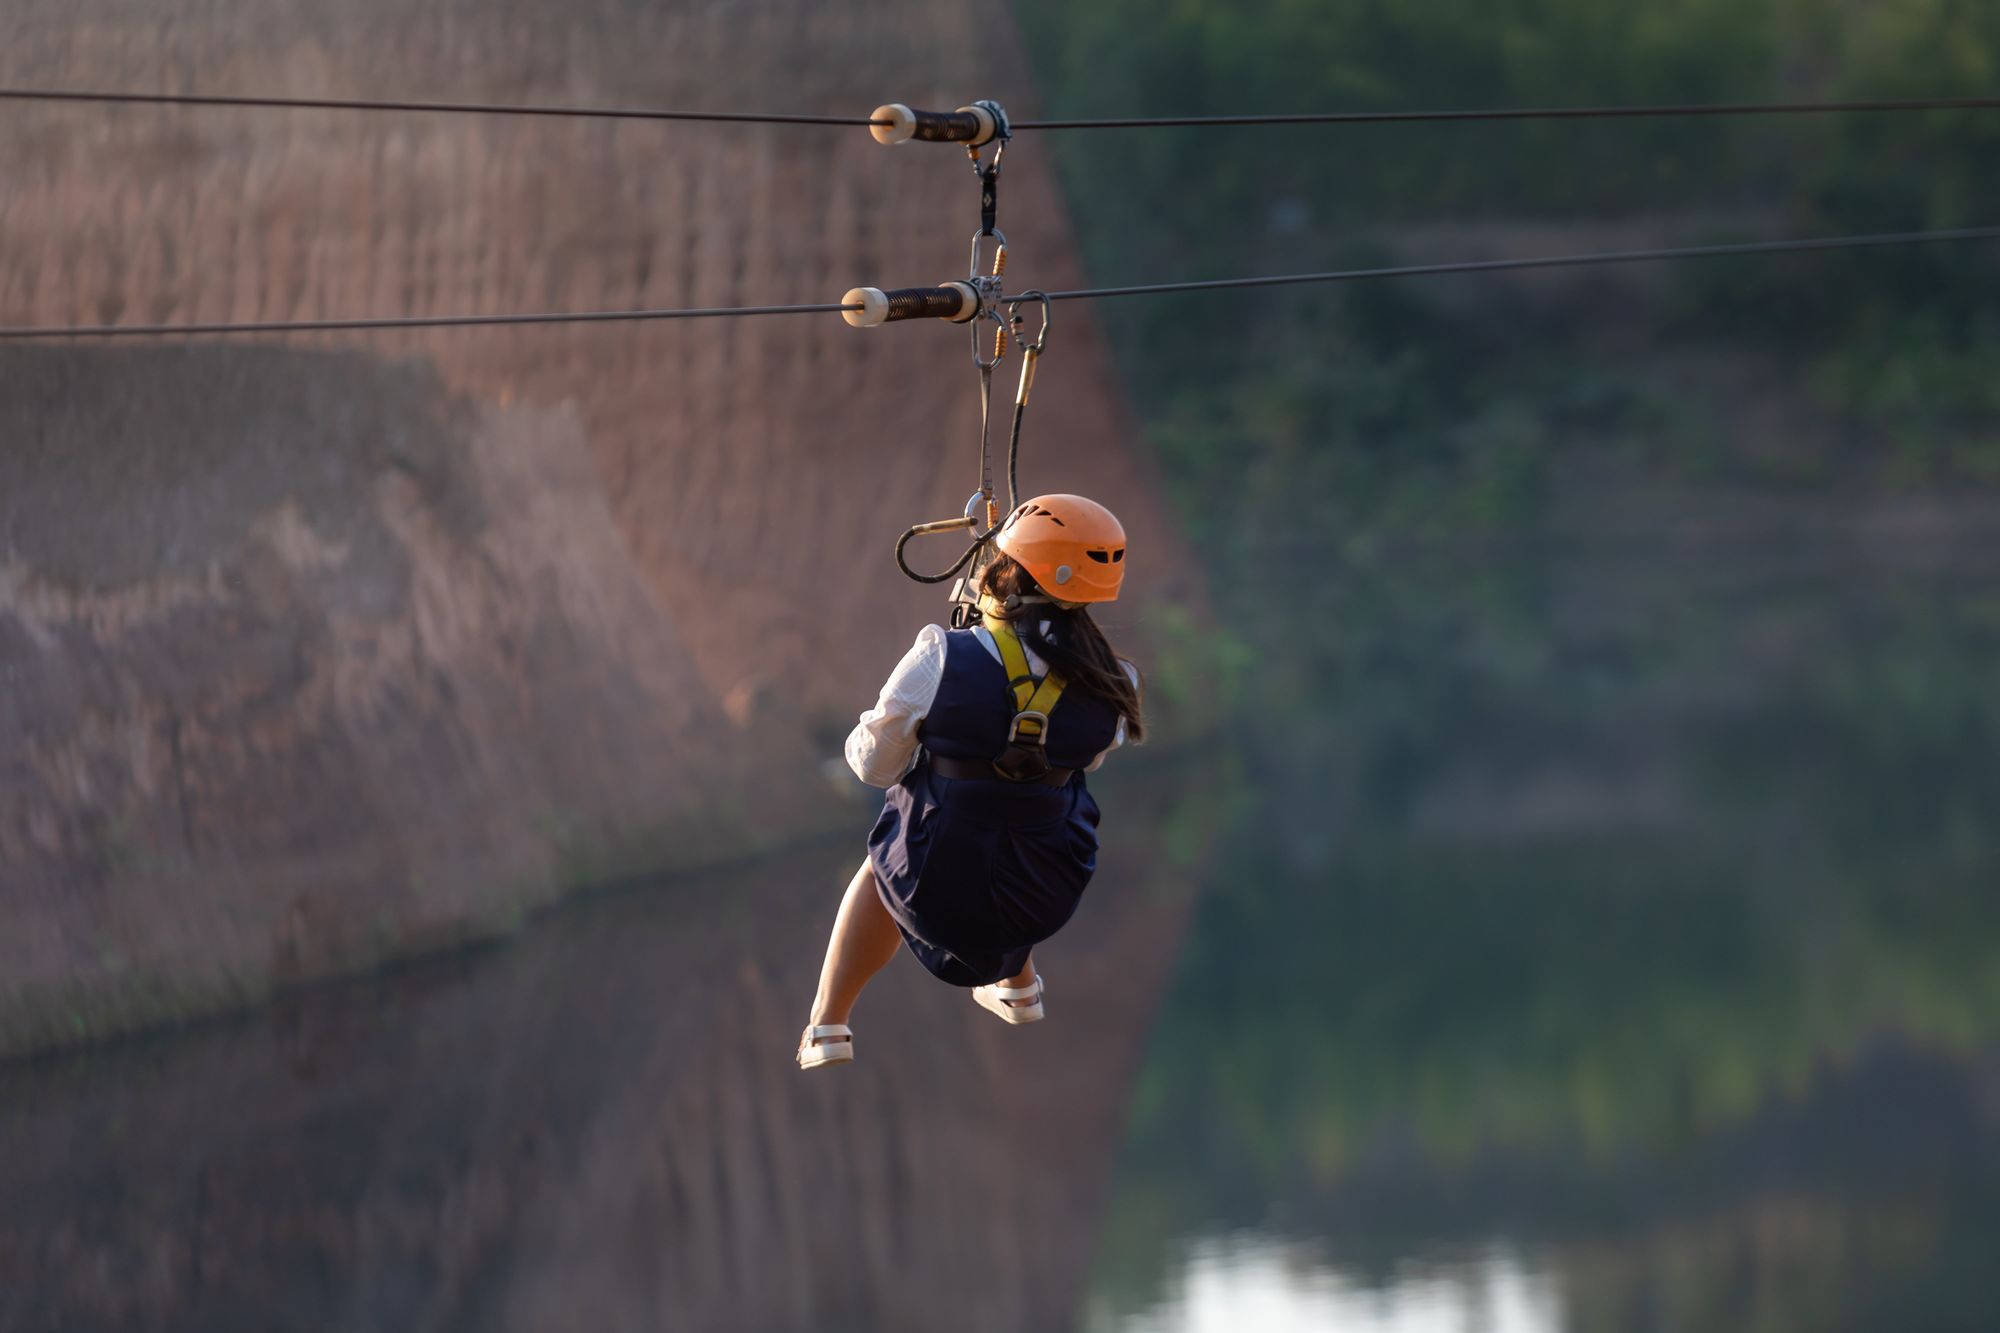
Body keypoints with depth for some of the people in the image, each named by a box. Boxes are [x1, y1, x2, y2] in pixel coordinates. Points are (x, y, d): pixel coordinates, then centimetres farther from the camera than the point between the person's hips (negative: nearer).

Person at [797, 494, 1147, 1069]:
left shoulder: (941, 661, -19)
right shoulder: (1107, 686, -11)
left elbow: (873, 765, -6)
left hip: (934, 891, -2)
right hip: (1044, 901, 2)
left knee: (881, 869, 36)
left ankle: (826, 1028, 33)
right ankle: (1016, 986, 53)